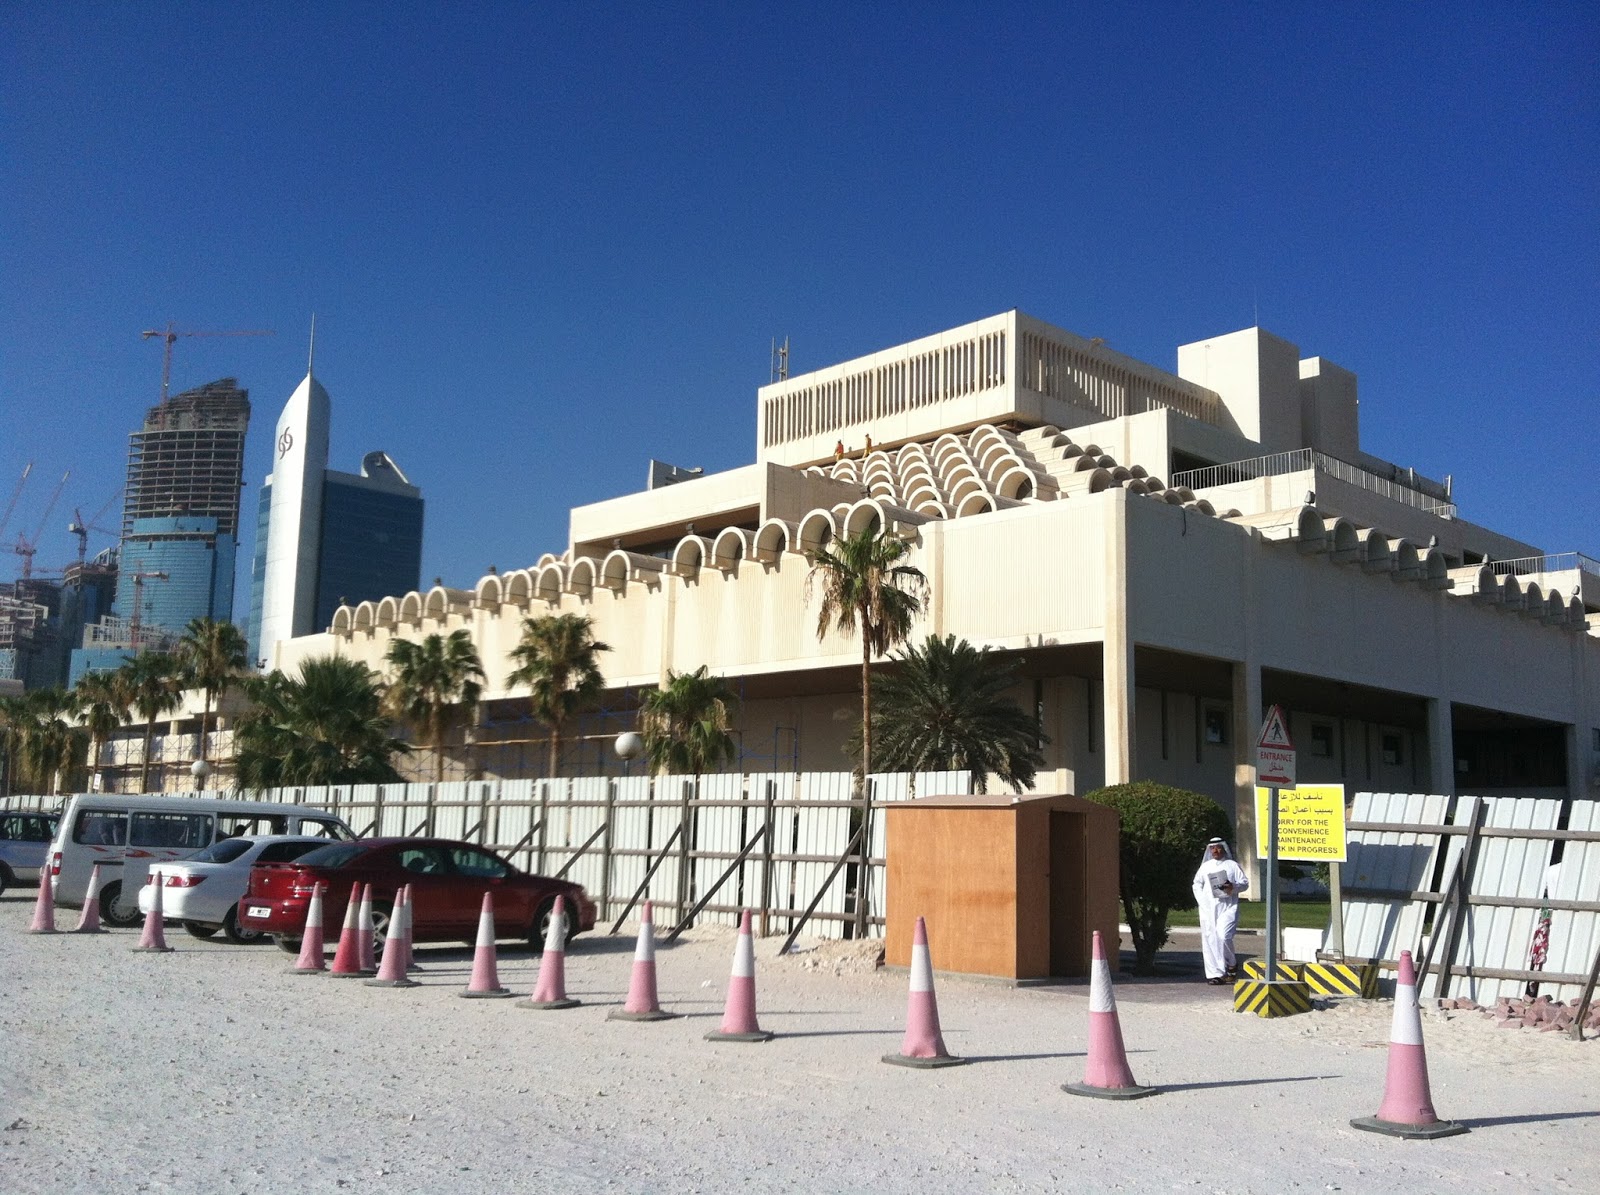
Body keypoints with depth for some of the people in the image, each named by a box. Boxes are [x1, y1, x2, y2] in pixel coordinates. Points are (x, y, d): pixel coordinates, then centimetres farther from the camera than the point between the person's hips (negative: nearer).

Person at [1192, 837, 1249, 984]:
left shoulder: (1232, 865, 7)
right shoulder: (1205, 866, 17)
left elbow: (1245, 882, 5)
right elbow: (1197, 884, 19)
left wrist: (1233, 887, -14)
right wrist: (1202, 900, 4)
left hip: (1228, 907, -4)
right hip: (1208, 909, 4)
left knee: (1223, 935, -20)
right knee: (1209, 940, -1)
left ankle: (1231, 965, 4)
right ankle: (1214, 974, 3)